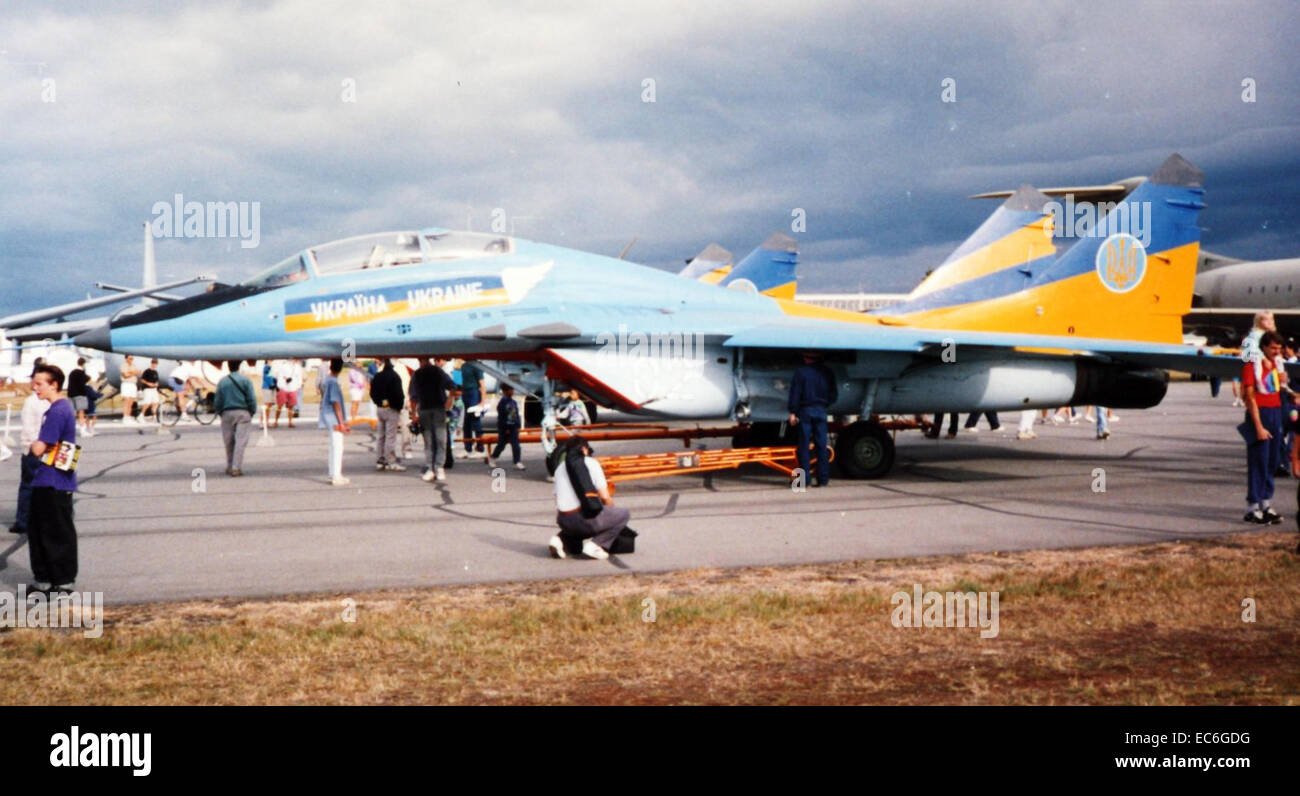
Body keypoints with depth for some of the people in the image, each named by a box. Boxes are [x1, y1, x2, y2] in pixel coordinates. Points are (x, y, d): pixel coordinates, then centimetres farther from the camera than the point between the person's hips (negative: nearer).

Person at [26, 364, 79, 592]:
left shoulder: (57, 411, -18)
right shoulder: (63, 407, 14)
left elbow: (39, 449, -20)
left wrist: (34, 445, -1)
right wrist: (38, 445, 3)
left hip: (53, 483, -10)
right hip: (46, 482, 10)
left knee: (59, 534, -2)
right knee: (37, 530, 16)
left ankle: (63, 582, 6)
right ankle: (44, 579, 22)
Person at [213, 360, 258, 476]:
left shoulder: (222, 382, 5)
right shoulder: (245, 380, -1)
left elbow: (217, 402, 5)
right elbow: (252, 399, -5)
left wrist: (221, 414, 17)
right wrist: (252, 413, 6)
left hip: (227, 414, 2)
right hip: (243, 413, -2)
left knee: (229, 442, 12)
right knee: (241, 441, -4)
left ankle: (230, 467, 18)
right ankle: (236, 468, -12)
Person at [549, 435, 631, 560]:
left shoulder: (560, 468, 18)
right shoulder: (591, 462, 2)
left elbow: (557, 500, 18)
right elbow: (605, 497, -2)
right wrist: (612, 511, 18)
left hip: (565, 521, 6)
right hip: (588, 518, -6)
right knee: (624, 514, 13)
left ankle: (560, 539, 8)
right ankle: (595, 544, -2)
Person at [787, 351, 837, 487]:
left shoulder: (800, 371, -6)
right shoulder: (827, 372, 6)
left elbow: (795, 393, -9)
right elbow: (834, 394, 9)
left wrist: (792, 412, -7)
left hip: (805, 411, -3)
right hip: (820, 411, 3)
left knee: (804, 445, 0)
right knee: (821, 445, 6)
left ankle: (805, 478, -2)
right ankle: (823, 478, 5)